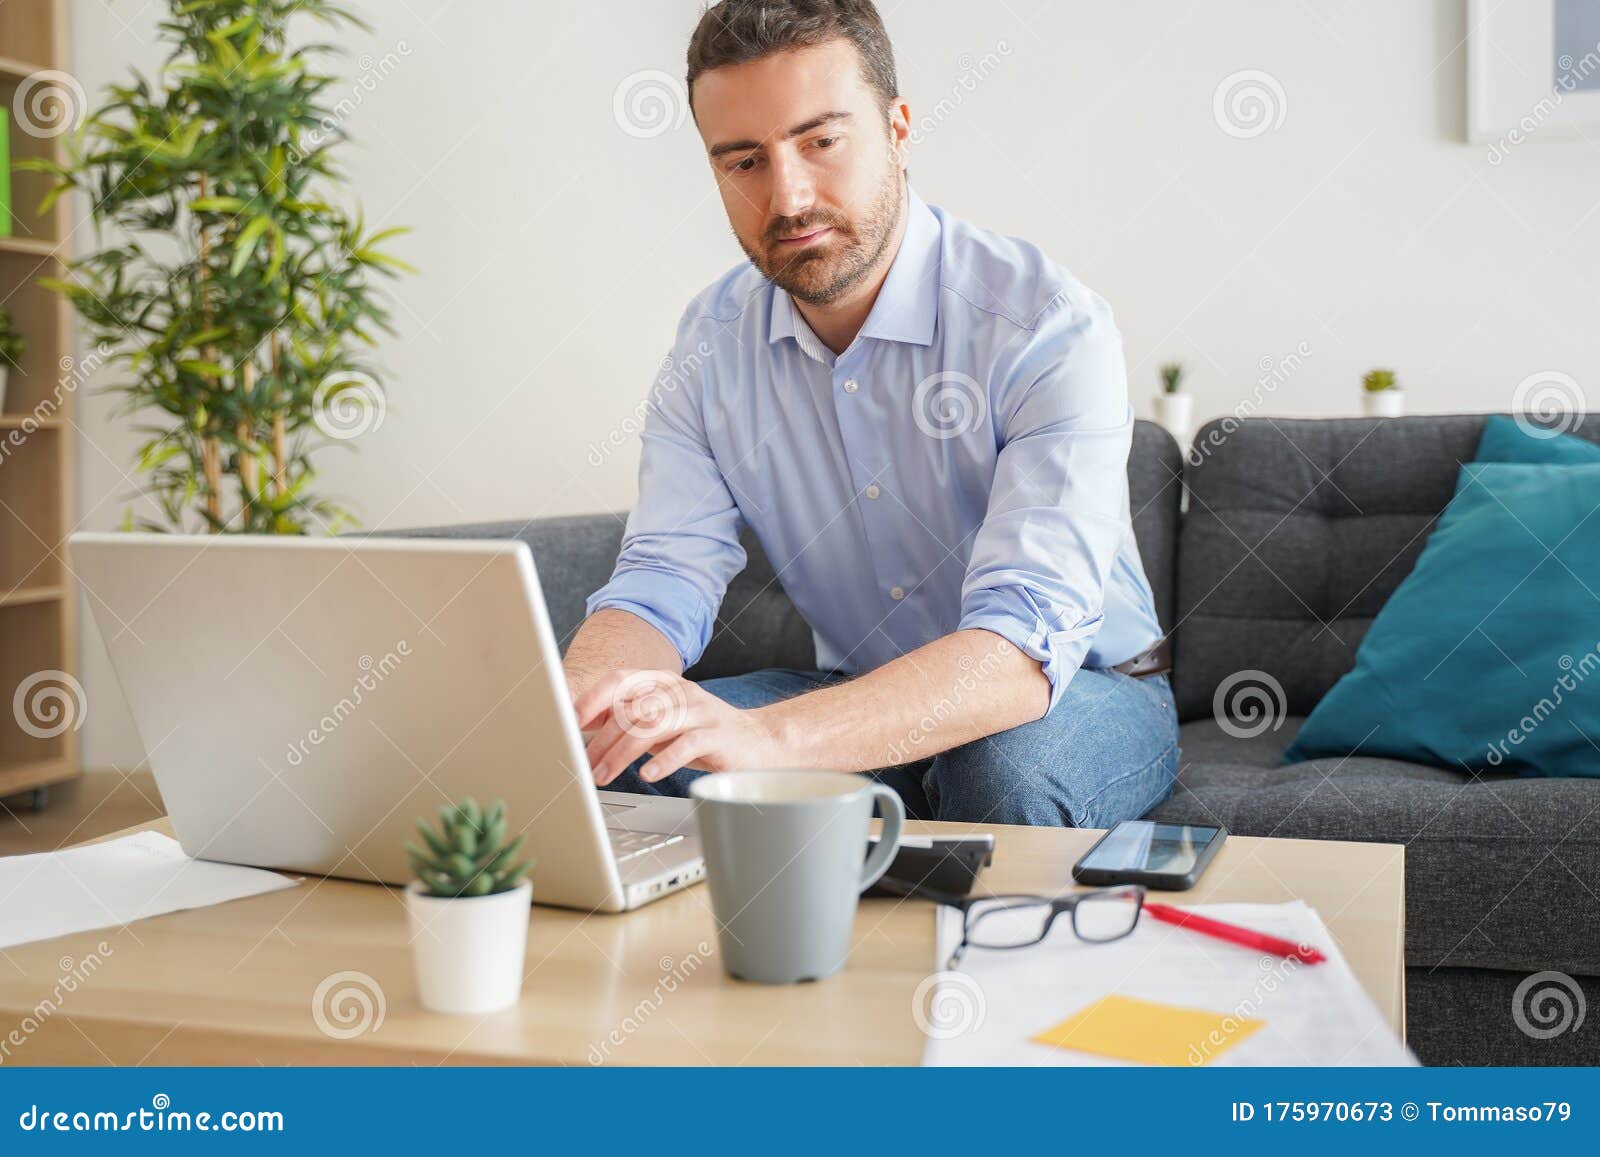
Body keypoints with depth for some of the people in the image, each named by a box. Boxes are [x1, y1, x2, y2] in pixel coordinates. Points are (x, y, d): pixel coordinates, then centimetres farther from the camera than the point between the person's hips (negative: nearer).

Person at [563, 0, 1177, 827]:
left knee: (1008, 761, -37)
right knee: (637, 752, -21)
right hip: (860, 702, 4)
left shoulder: (1051, 330, -25)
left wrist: (768, 735, -53)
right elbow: (662, 580, -12)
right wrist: (577, 695, -37)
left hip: (1085, 696, -3)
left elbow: (1026, 640, -37)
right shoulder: (711, 346, -6)